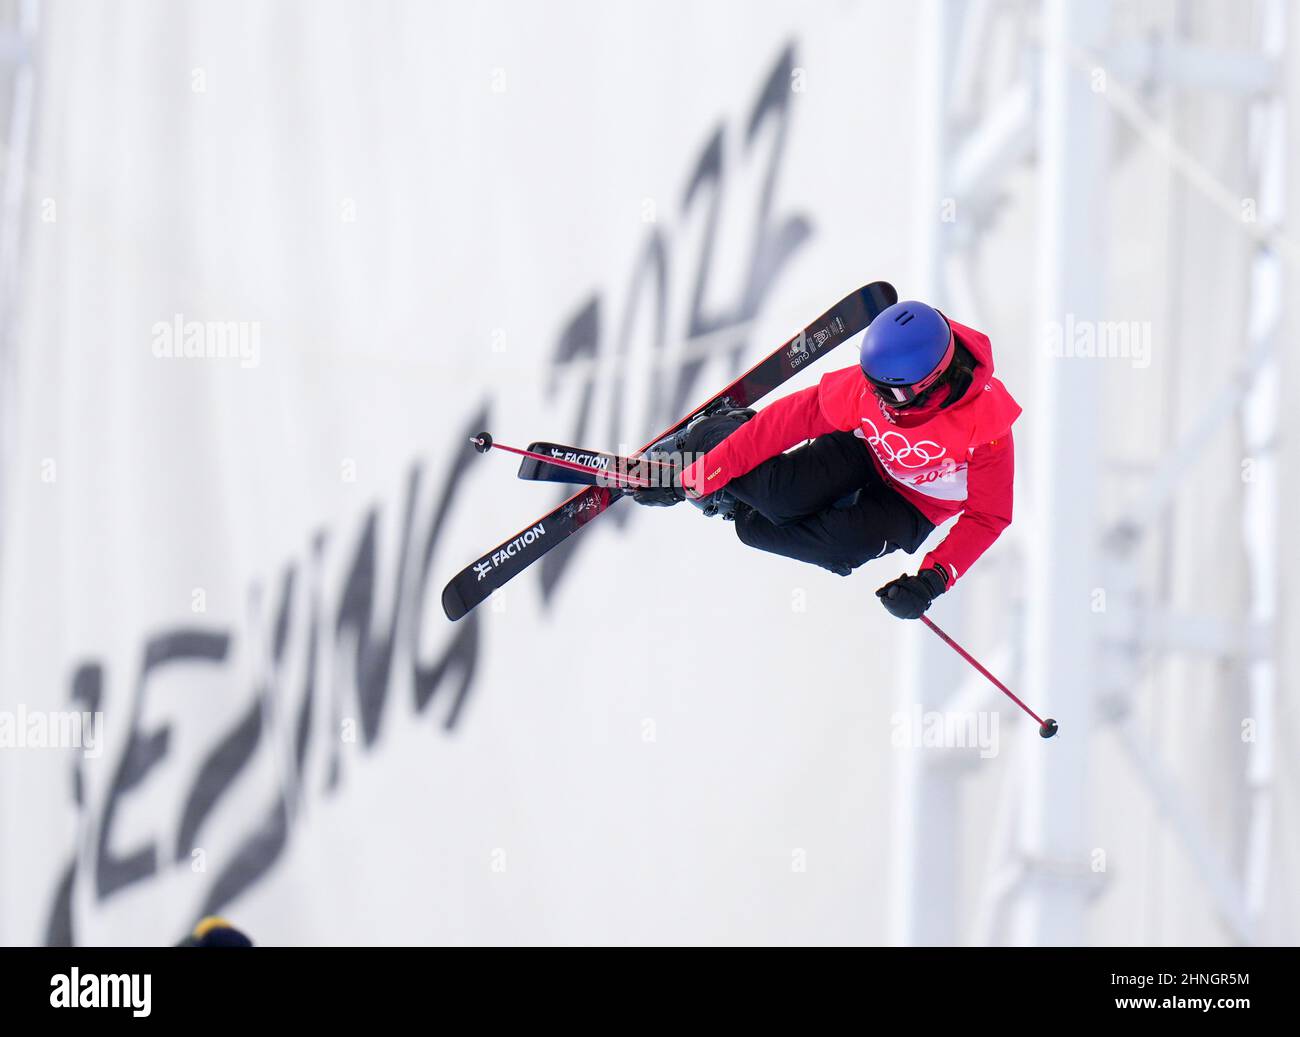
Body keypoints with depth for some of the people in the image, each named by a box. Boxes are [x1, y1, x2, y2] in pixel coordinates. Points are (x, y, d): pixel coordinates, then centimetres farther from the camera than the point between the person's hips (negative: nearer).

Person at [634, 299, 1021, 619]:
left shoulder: (985, 422, -35)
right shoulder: (867, 382, -30)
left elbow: (987, 516, -22)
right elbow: (789, 419, -22)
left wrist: (933, 580, -34)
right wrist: (697, 477, -22)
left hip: (913, 505, -2)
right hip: (862, 449, 2)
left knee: (841, 544, -33)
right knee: (777, 492, -27)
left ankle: (740, 516, -4)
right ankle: (708, 438, 9)